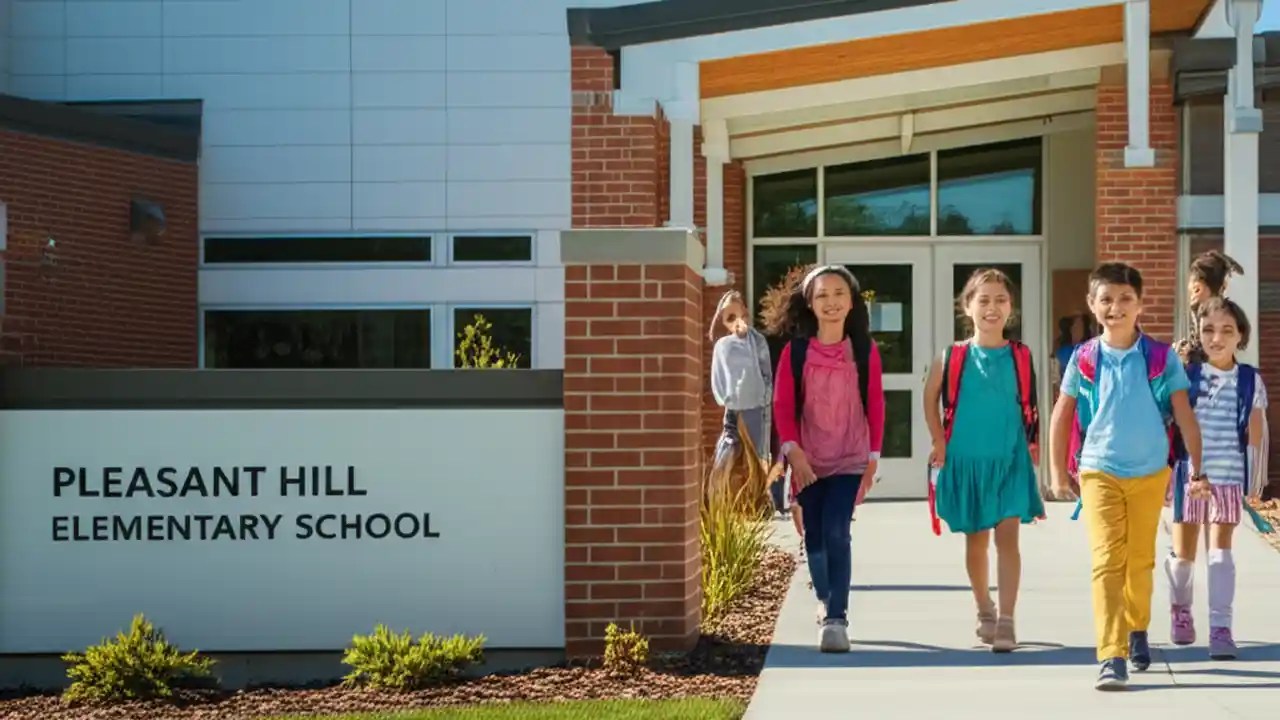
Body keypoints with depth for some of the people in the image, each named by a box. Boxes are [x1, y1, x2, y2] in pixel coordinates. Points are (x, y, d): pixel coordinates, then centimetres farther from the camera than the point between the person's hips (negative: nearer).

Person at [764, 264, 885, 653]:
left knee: (836, 532, -16)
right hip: (808, 460, 2)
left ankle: (836, 619, -16)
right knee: (814, 537, 10)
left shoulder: (864, 351, -2)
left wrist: (874, 456, 1)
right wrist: (793, 450, -14)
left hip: (850, 459, -2)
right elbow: (783, 405, -3)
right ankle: (826, 603, 34)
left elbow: (875, 405, 2)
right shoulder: (796, 351, -2)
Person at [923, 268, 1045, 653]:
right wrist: (939, 442, 3)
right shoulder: (952, 358, -4)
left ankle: (1005, 621, -11)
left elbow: (1030, 406, 9)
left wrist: (1033, 444, 4)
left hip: (1010, 460, -1)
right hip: (966, 461, 1)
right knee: (976, 540, 13)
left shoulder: (1021, 357, -1)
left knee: (1007, 536, -10)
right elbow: (931, 397, 9)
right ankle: (984, 611, 33)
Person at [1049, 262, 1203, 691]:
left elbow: (1184, 415, -2)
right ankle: (1111, 658, -16)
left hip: (1150, 473, 1)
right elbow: (1063, 415, 6)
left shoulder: (1161, 358, -4)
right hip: (1099, 473, -1)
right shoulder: (1084, 359, -3)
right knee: (1107, 562, -11)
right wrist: (1058, 471, 7)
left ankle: (1137, 629, 41)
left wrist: (1198, 467, -6)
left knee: (1140, 560, 15)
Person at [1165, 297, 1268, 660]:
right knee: (1184, 551, 10)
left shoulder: (1250, 380, 0)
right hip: (1188, 476, 0)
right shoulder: (1186, 376, -4)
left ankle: (1221, 628, -7)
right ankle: (1180, 609, 35)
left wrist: (1257, 480, 9)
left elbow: (1256, 433, 7)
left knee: (1220, 550, -7)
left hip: (1229, 478, 0)